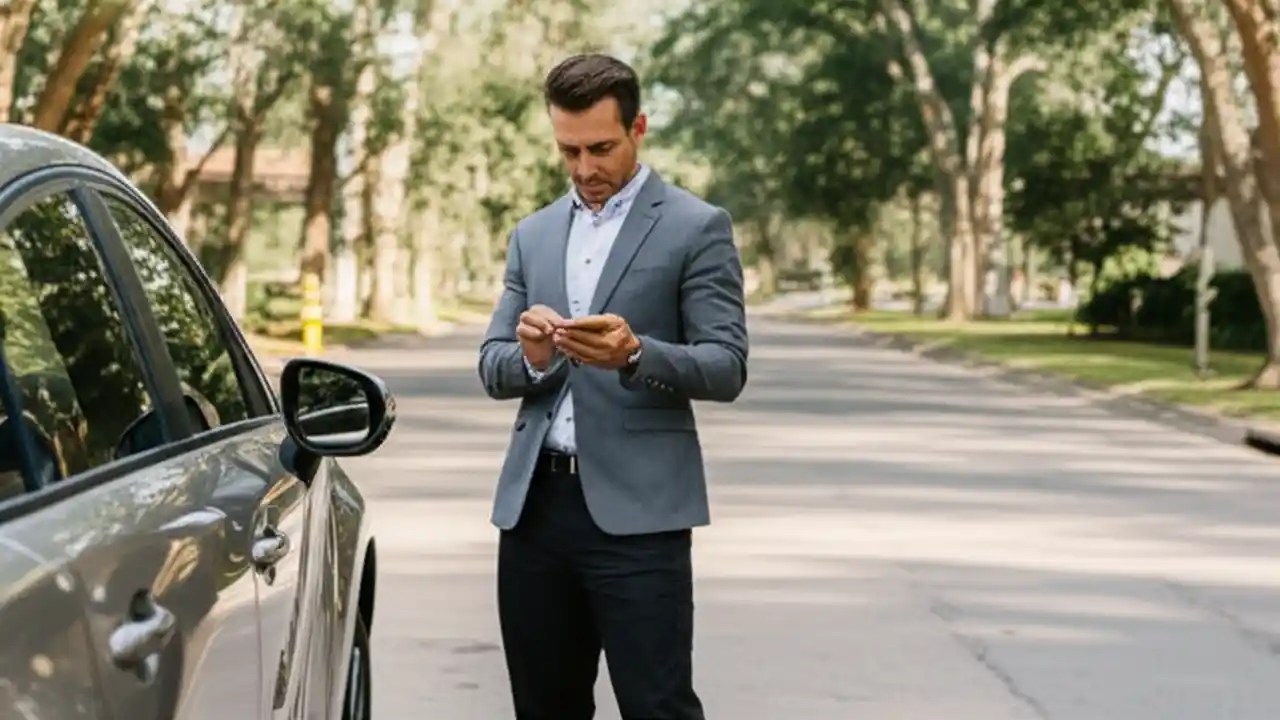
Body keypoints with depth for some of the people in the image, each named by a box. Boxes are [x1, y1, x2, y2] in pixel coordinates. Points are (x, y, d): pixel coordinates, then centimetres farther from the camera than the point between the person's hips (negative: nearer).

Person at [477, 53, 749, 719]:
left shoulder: (696, 228, 0)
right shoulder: (533, 234, 15)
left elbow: (727, 369, -7)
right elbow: (492, 370, 12)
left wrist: (635, 353, -25)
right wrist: (531, 357, -11)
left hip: (636, 511, -5)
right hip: (535, 506, 5)